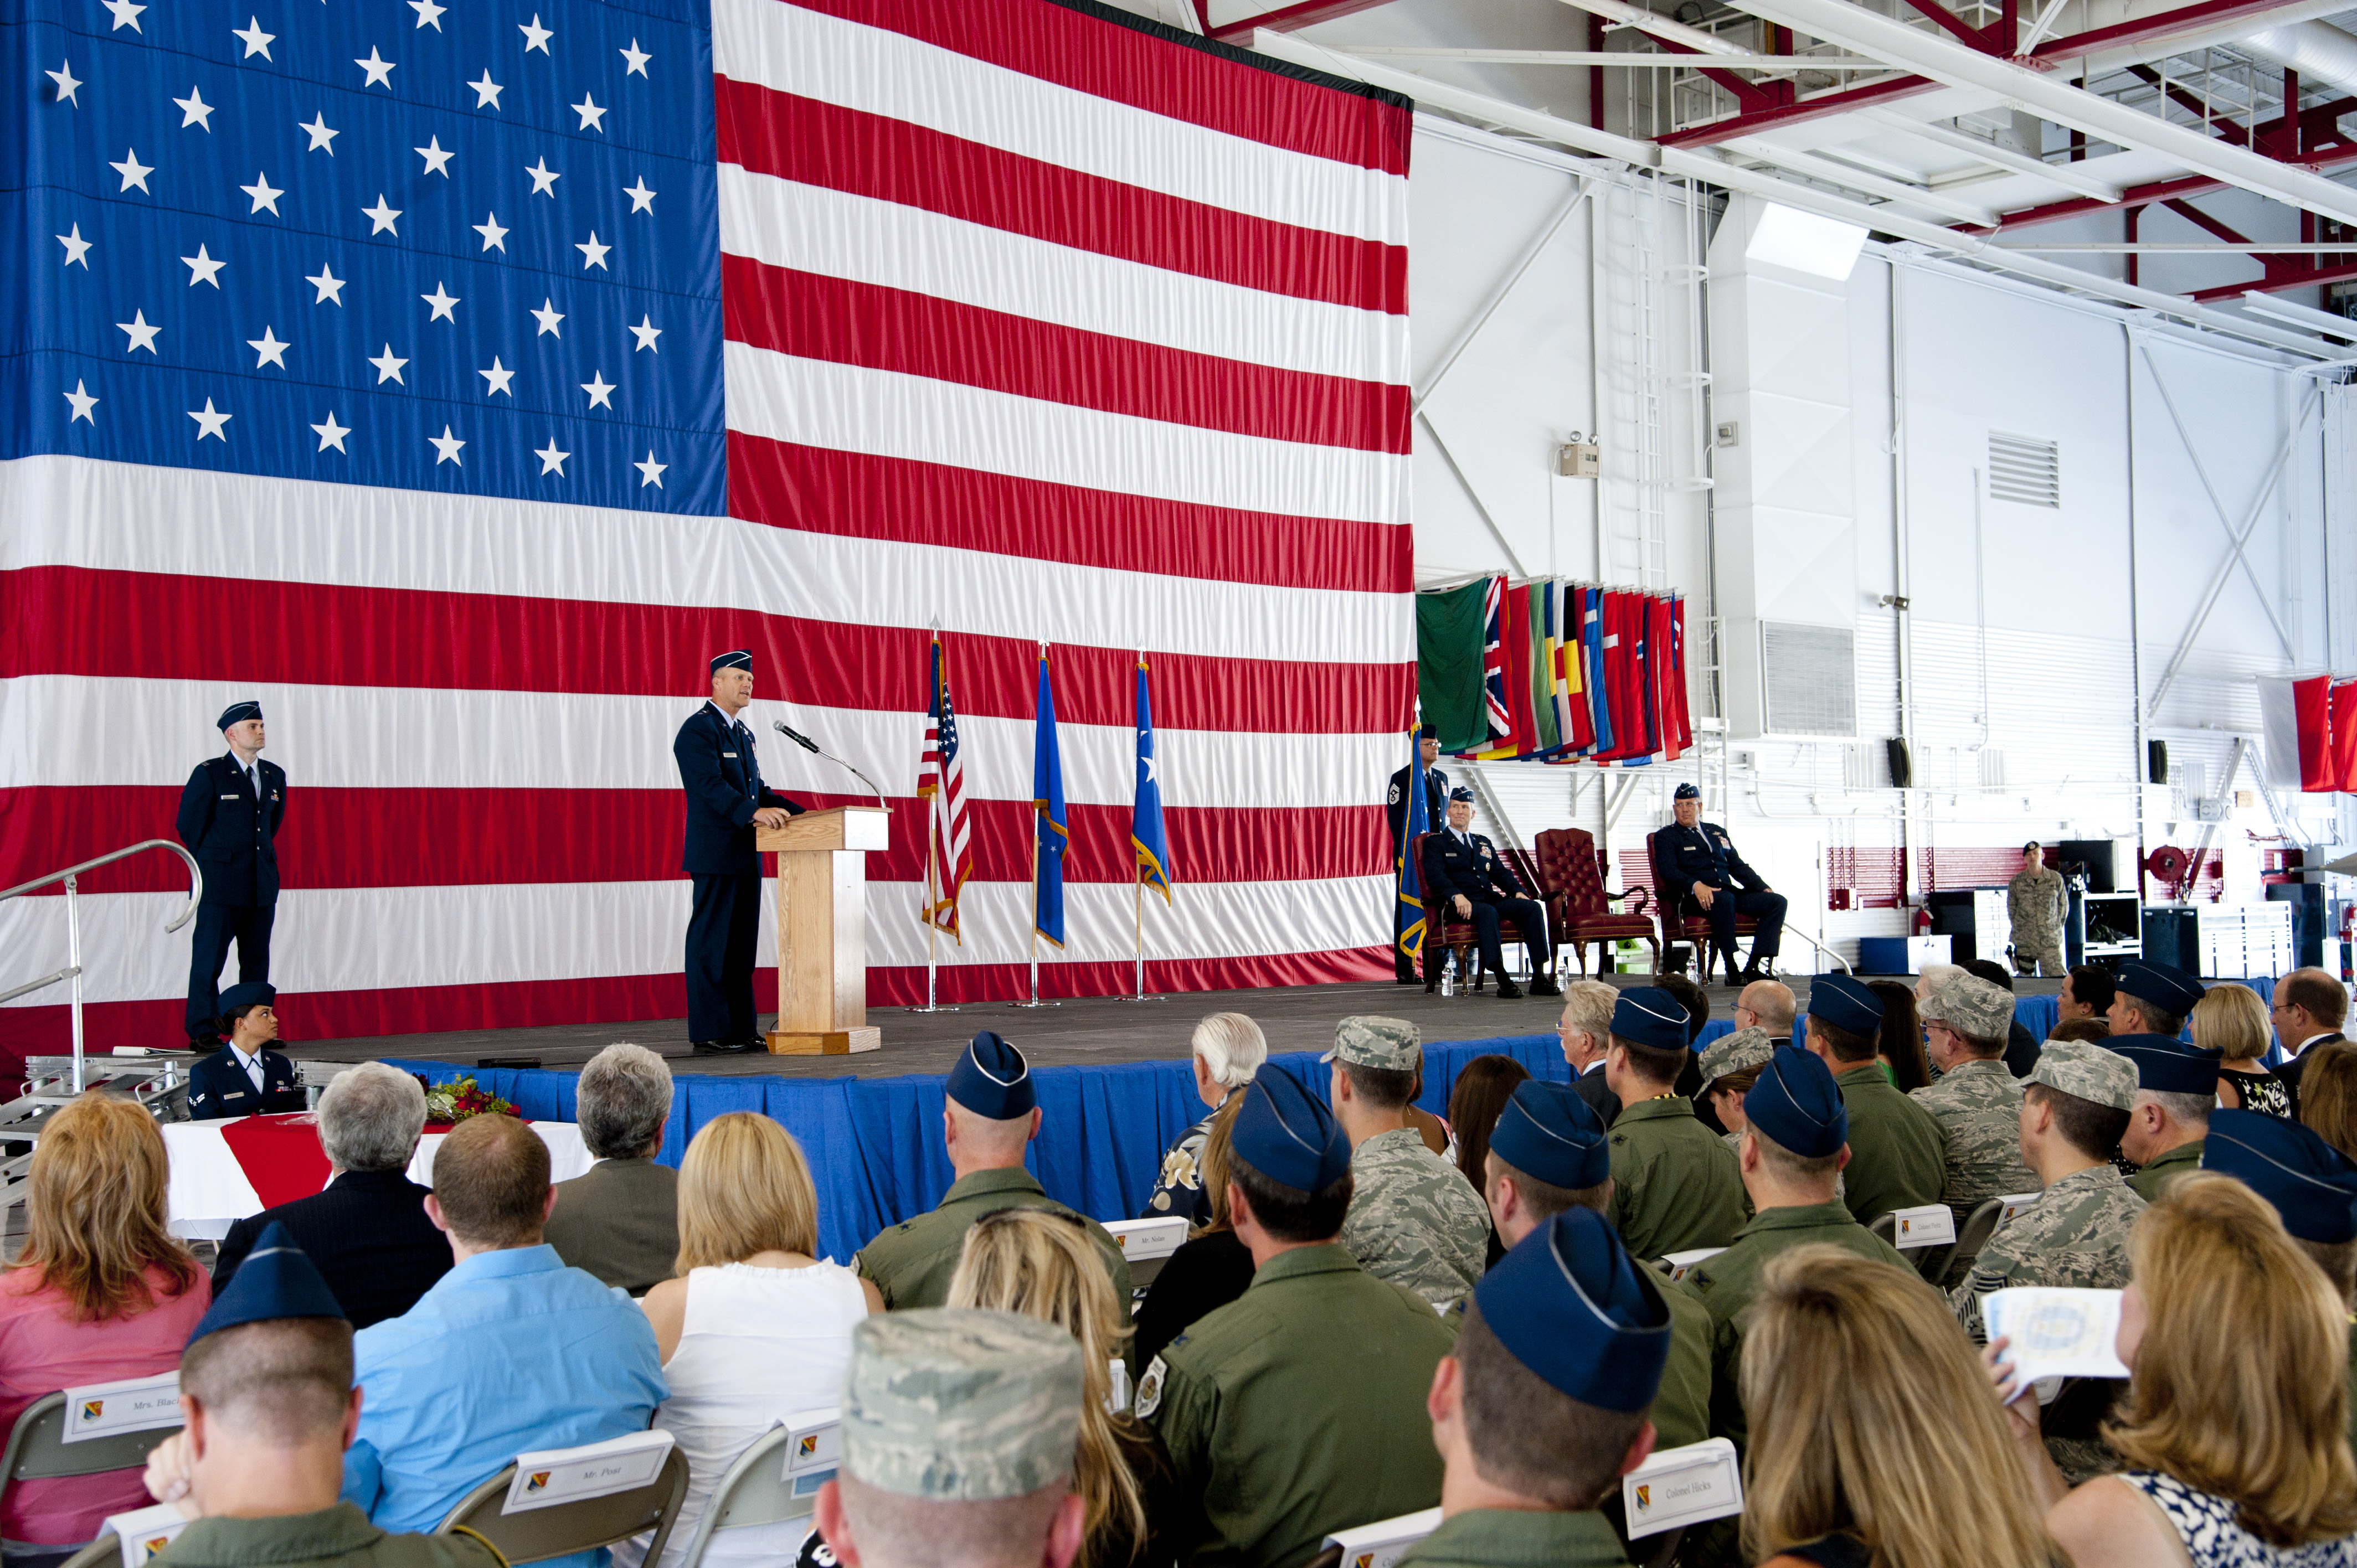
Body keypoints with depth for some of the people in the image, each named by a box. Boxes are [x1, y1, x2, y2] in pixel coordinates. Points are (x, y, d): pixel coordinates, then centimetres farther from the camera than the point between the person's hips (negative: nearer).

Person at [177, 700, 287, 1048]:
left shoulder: (274, 776, 12)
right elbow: (188, 825, 0)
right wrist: (213, 862, 8)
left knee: (257, 961, 7)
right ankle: (202, 1032, 0)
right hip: (220, 886, -5)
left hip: (262, 885, 5)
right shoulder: (210, 773, -5)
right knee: (209, 959, -4)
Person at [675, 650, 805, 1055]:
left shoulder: (743, 732, 20)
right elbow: (711, 786, -21)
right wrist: (753, 812, -34)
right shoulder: (698, 729, -9)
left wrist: (799, 813, 10)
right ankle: (709, 1032, -2)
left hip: (746, 857, 9)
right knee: (710, 943, -5)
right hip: (716, 855, -9)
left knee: (742, 944, 11)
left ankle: (742, 1028, 15)